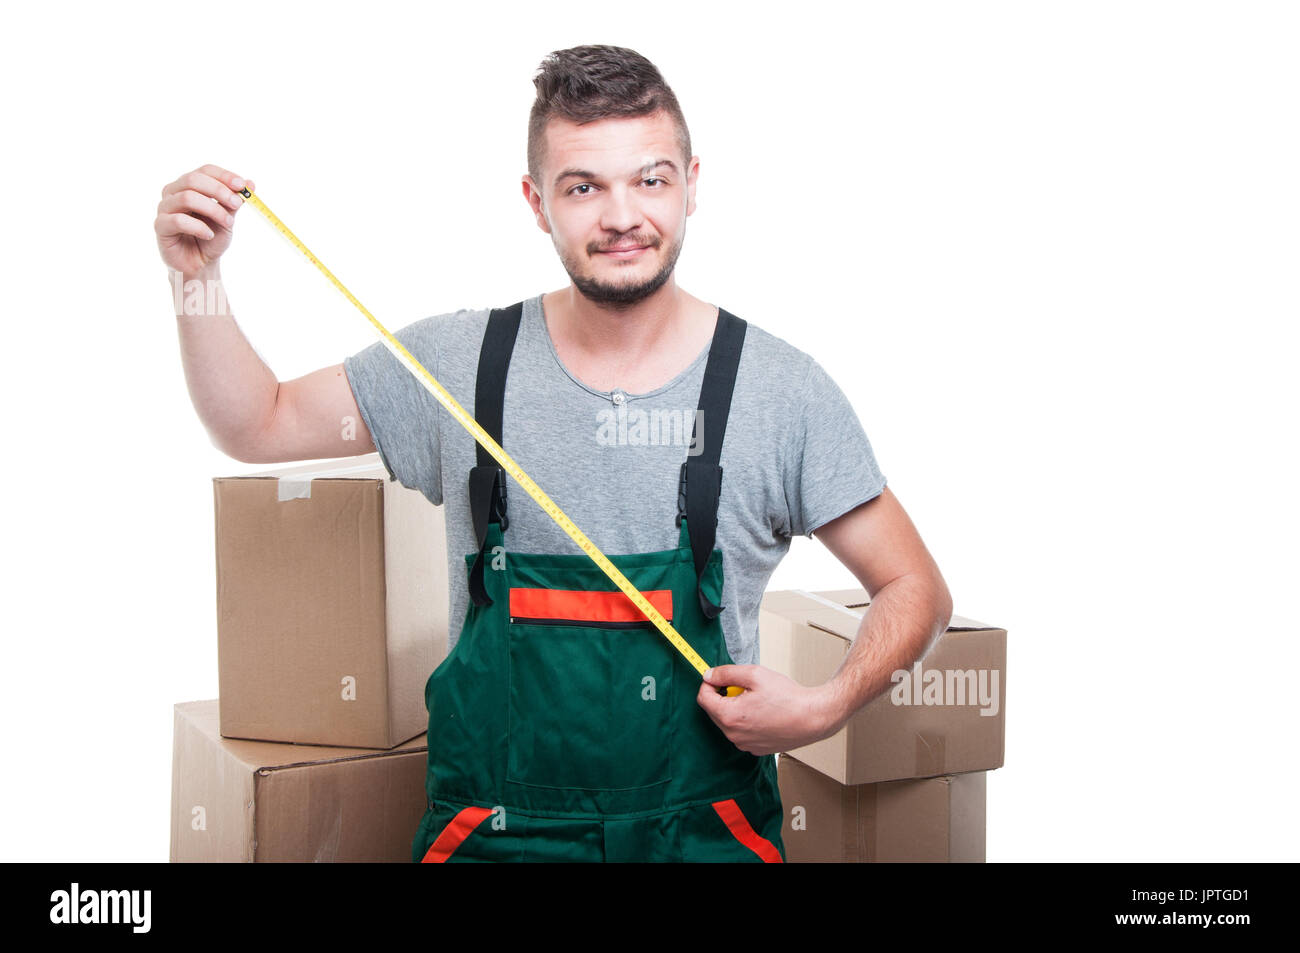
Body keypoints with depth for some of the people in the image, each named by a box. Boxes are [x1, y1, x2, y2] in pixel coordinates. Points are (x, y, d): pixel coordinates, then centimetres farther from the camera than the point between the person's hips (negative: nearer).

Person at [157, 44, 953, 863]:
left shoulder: (782, 389, -7)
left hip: (703, 828, 0)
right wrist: (201, 277, -6)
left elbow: (916, 591, 0)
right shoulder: (457, 362, -2)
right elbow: (258, 426, 8)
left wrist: (824, 708, -16)